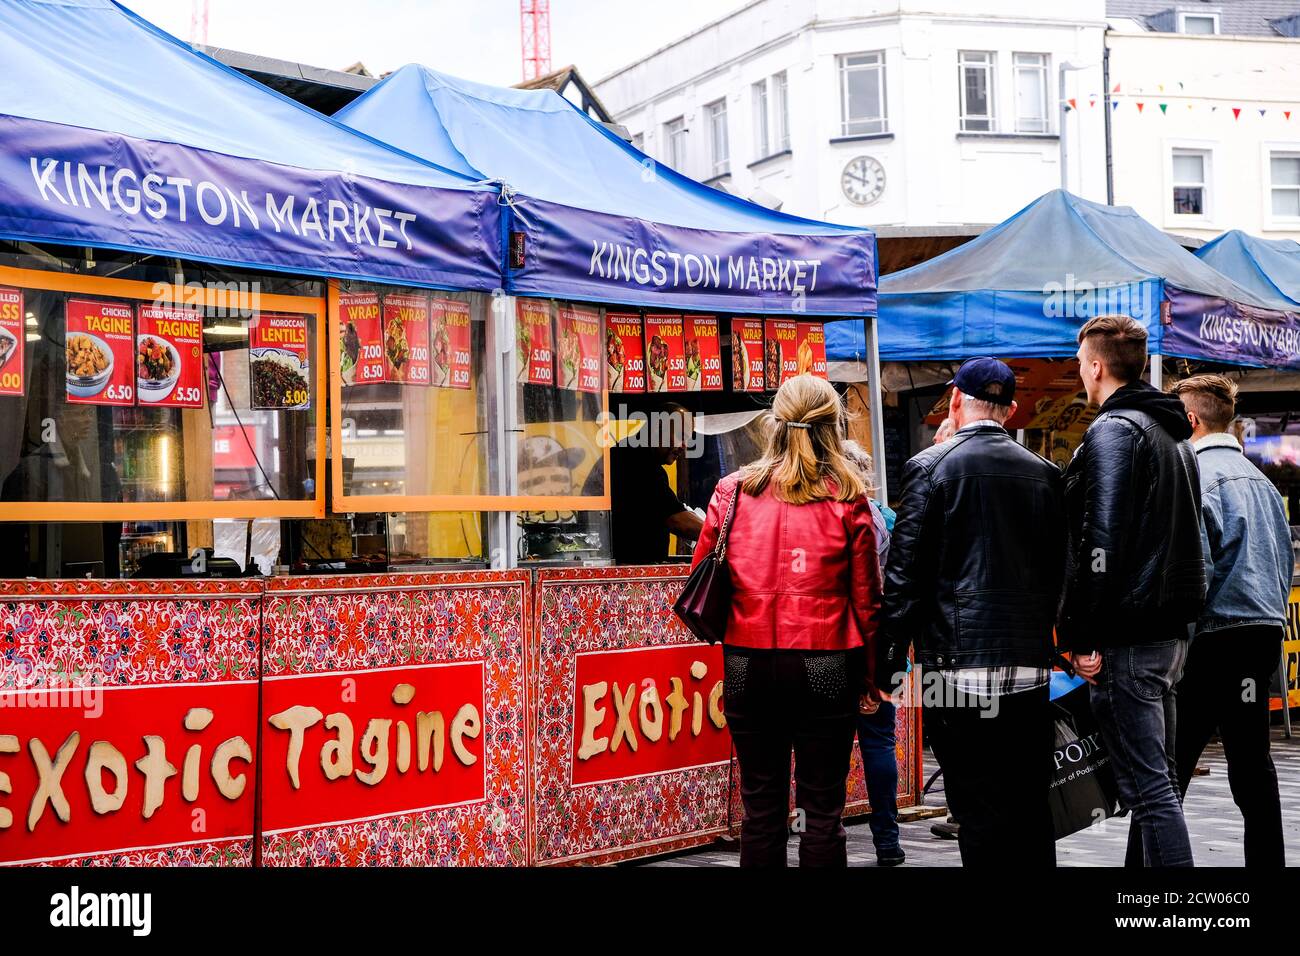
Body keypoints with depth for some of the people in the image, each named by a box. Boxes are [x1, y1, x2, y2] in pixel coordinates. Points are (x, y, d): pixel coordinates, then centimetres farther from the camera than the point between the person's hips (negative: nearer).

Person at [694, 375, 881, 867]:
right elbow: (866, 596, -2)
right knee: (822, 809, 5)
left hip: (748, 661, 2)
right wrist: (868, 672, 7)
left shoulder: (732, 491, 2)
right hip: (825, 664, -2)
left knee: (761, 807, 10)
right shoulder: (846, 498, -3)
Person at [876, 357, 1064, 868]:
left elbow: (905, 573, -8)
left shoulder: (932, 466, -6)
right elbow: (1058, 569, 14)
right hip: (1031, 664, 5)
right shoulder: (1044, 472, 9)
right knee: (1032, 811, 13)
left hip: (960, 661, -5)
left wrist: (888, 662, -3)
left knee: (979, 814, -2)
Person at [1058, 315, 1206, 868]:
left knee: (1146, 786, -9)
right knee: (1160, 777, 16)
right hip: (1171, 632, 10)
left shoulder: (1113, 430, -12)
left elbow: (1102, 540, -20)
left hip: (1128, 635, -10)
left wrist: (1083, 636, -17)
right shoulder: (1174, 434, 18)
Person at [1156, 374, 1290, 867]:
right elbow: (1285, 557, 22)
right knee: (1252, 762, 11)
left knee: (1169, 765, -7)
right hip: (1267, 629, 9)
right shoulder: (1259, 479, 18)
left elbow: (1196, 563, -17)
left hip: (1217, 634, -9)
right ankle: (1267, 860, 13)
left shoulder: (1197, 474, -9)